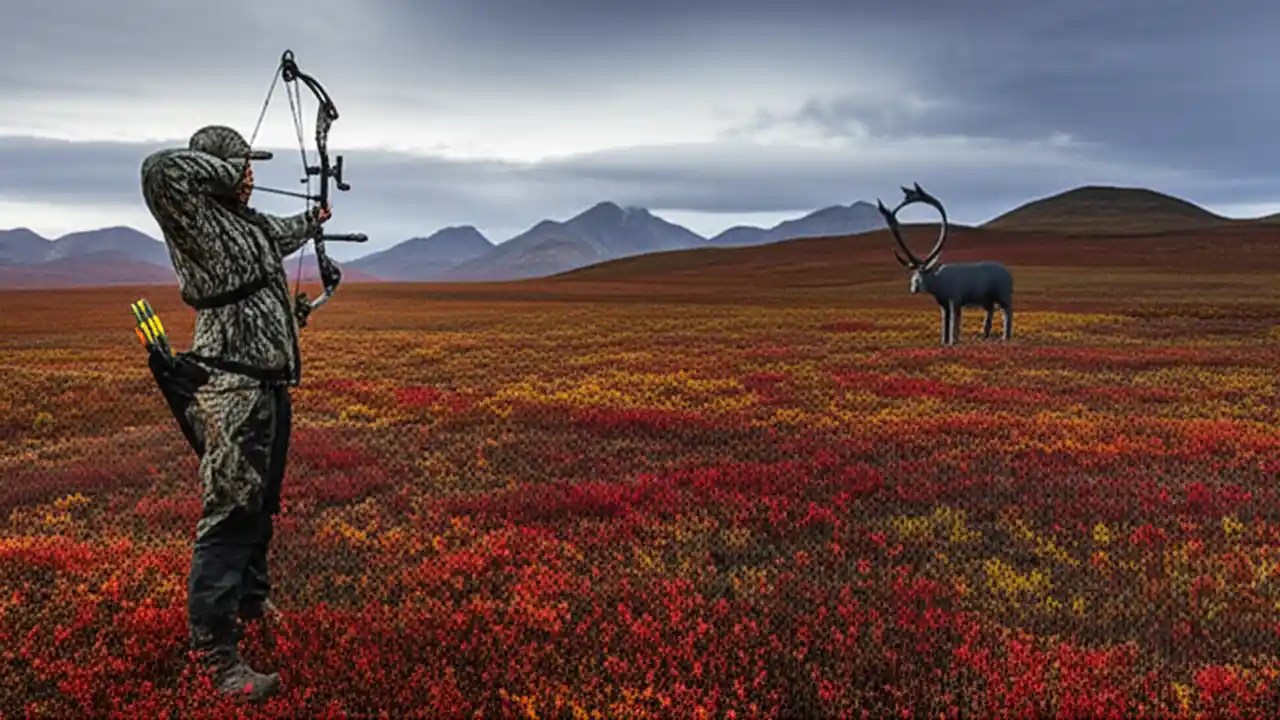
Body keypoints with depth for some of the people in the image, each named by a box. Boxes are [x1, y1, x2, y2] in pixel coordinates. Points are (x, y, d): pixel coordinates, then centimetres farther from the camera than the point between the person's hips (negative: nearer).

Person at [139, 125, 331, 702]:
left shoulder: (248, 221, 16)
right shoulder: (196, 220, -12)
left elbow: (282, 235, 39)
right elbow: (161, 170, -32)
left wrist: (313, 220, 57)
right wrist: (226, 169, -16)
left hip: (269, 384, 10)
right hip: (232, 389, -10)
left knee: (259, 504, 22)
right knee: (229, 513, -8)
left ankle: (251, 600, 41)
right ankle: (215, 650, -2)